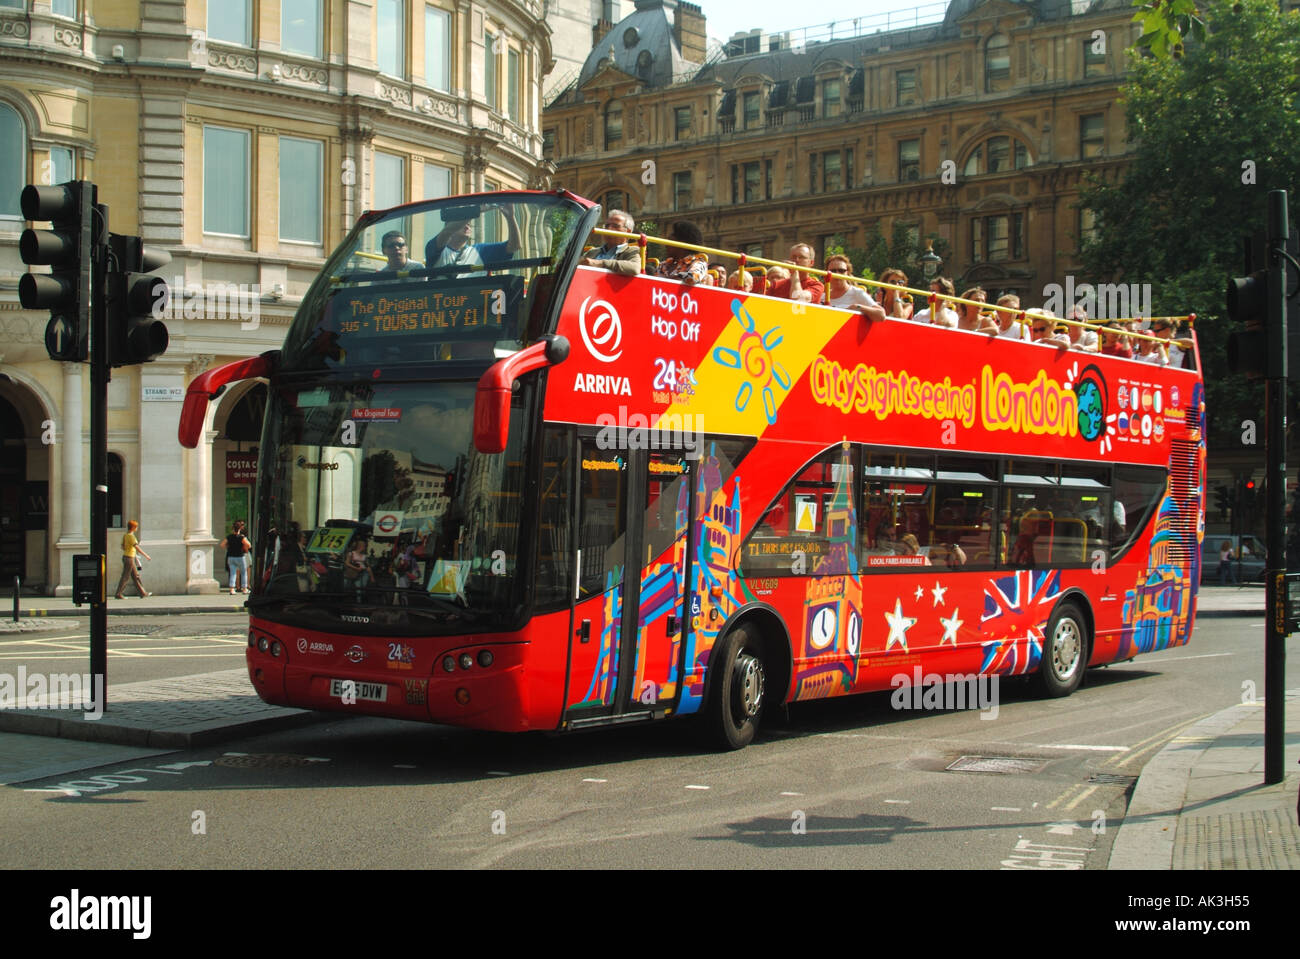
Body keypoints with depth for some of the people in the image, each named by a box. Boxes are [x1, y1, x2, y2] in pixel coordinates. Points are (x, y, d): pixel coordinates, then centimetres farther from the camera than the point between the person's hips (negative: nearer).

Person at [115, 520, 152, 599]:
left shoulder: (125, 536, 10)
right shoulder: (131, 536, -18)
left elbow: (123, 547, 17)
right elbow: (137, 548, -24)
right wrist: (146, 556, -21)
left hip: (125, 556, 9)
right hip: (129, 558, -9)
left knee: (136, 576, 10)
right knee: (125, 577, -3)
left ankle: (142, 593, 13)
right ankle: (118, 594, 2)